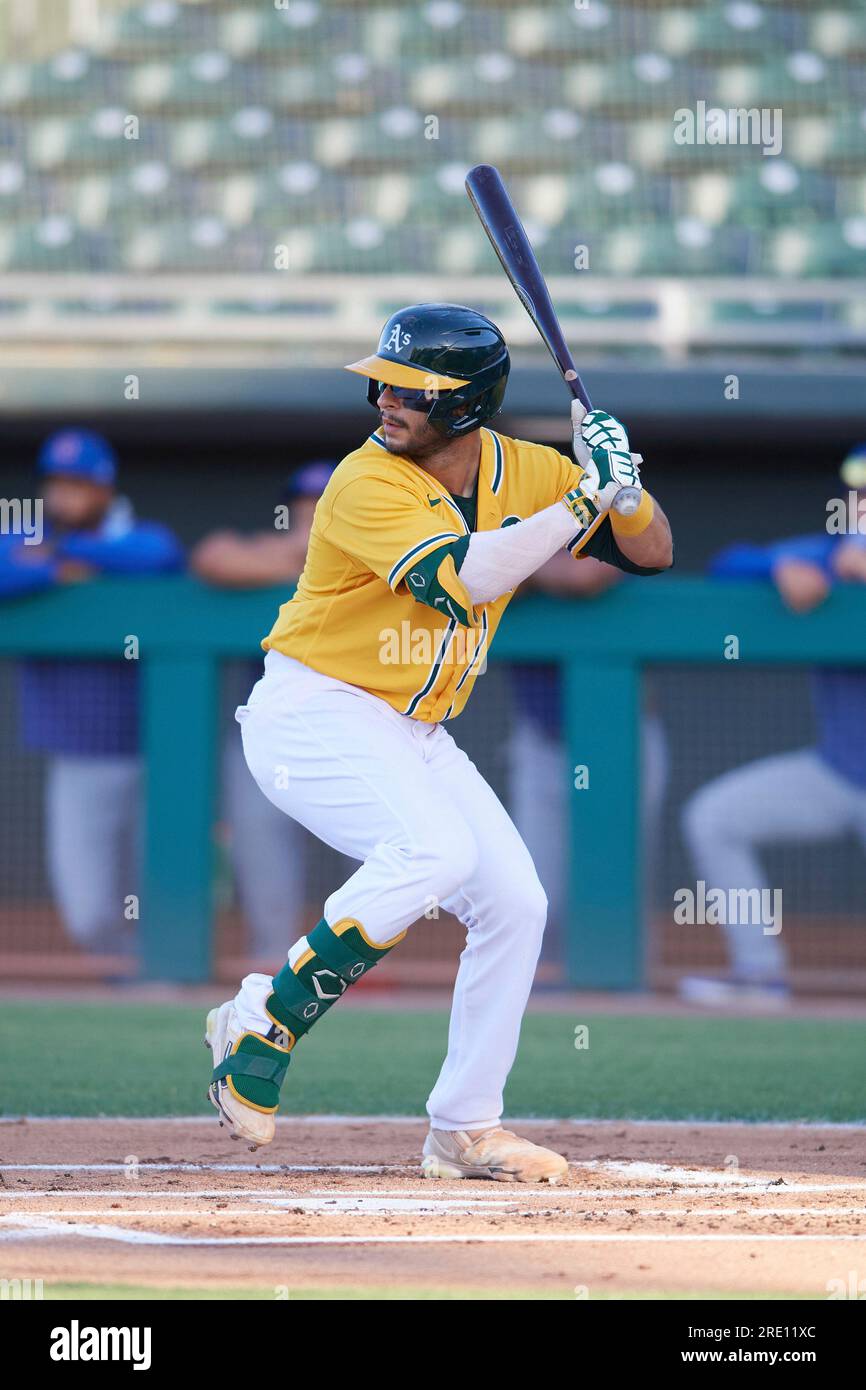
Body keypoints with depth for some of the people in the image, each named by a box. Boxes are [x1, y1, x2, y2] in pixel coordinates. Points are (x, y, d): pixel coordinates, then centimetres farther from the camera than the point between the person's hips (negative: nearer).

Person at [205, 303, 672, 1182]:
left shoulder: (522, 471, 1)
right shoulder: (368, 483, -19)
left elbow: (652, 552, 4)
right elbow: (464, 576, -33)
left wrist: (622, 478, -17)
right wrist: (587, 499, -30)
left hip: (415, 737, 7)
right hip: (311, 716, -7)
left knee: (515, 901, 1)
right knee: (434, 849, -31)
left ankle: (465, 1131, 11)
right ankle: (264, 1025, -21)